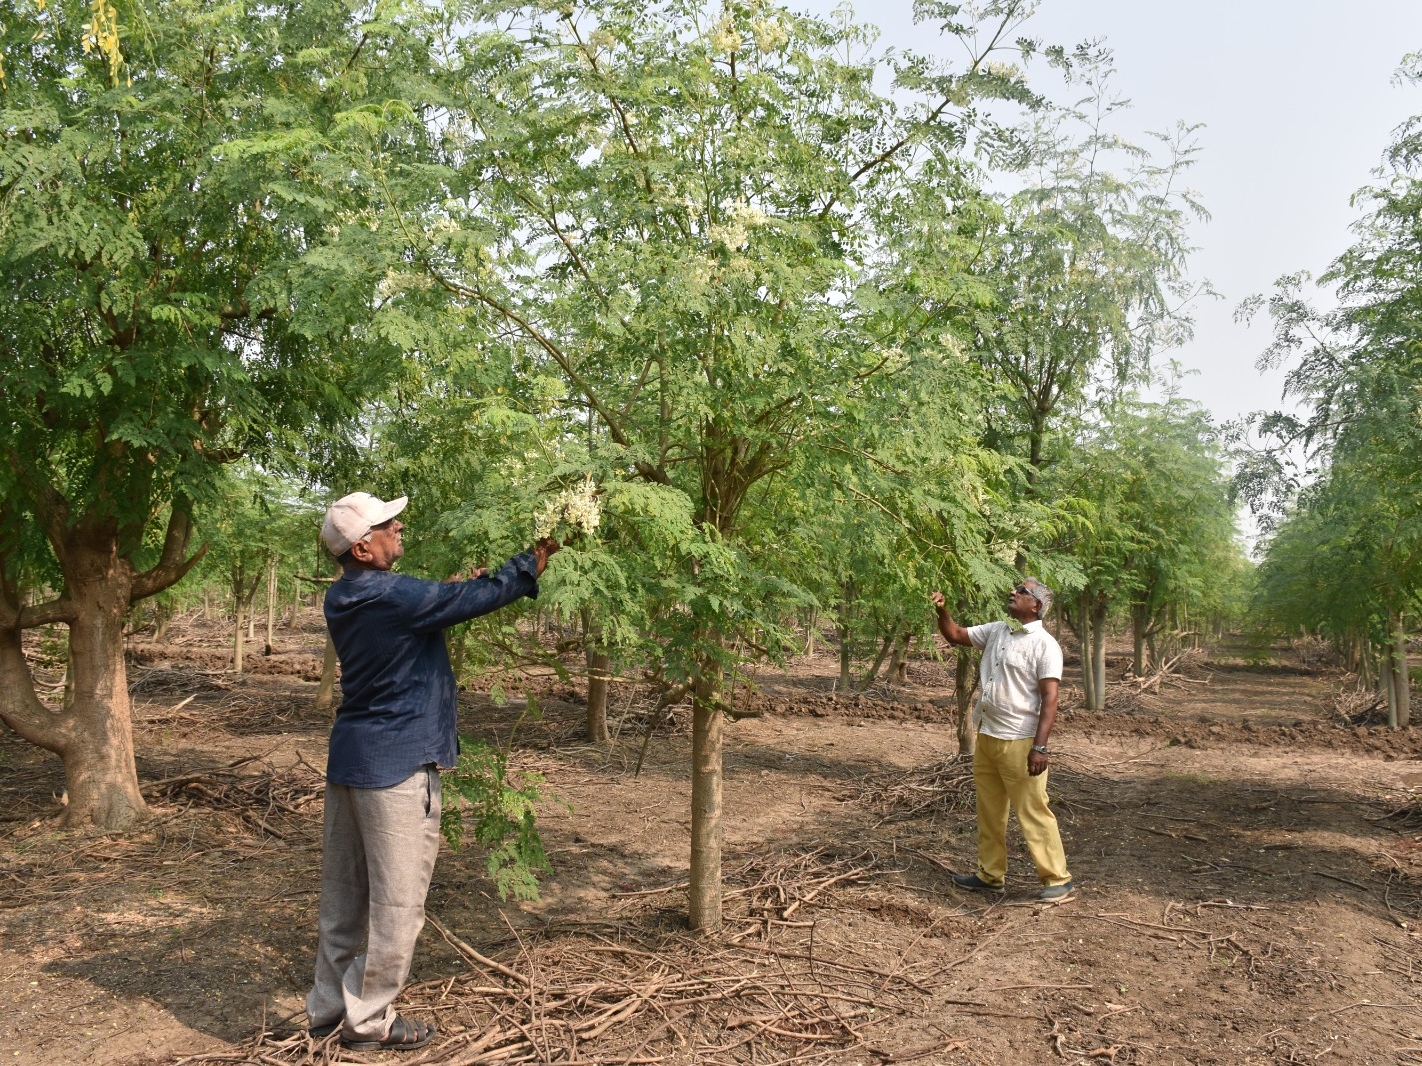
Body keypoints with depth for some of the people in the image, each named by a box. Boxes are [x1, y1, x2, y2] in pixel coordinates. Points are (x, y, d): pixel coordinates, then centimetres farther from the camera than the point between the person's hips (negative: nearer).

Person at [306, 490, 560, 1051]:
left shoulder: (343, 599, 8)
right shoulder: (394, 596, -19)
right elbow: (481, 596, -15)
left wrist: (454, 587, 14)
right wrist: (542, 553, -4)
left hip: (349, 759, 9)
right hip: (397, 764, -9)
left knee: (343, 894, 17)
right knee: (396, 900, 3)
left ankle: (328, 1006, 29)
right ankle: (368, 1019, 13)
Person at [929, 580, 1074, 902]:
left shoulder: (1045, 644, -12)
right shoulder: (995, 631, 10)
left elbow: (1049, 699, -17)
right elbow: (955, 635, 20)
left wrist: (1040, 747, -23)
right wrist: (942, 611, 0)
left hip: (1020, 742, -8)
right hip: (986, 737, 8)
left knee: (1033, 814, -2)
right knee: (989, 812, 16)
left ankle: (1057, 879, 10)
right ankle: (991, 874, 28)